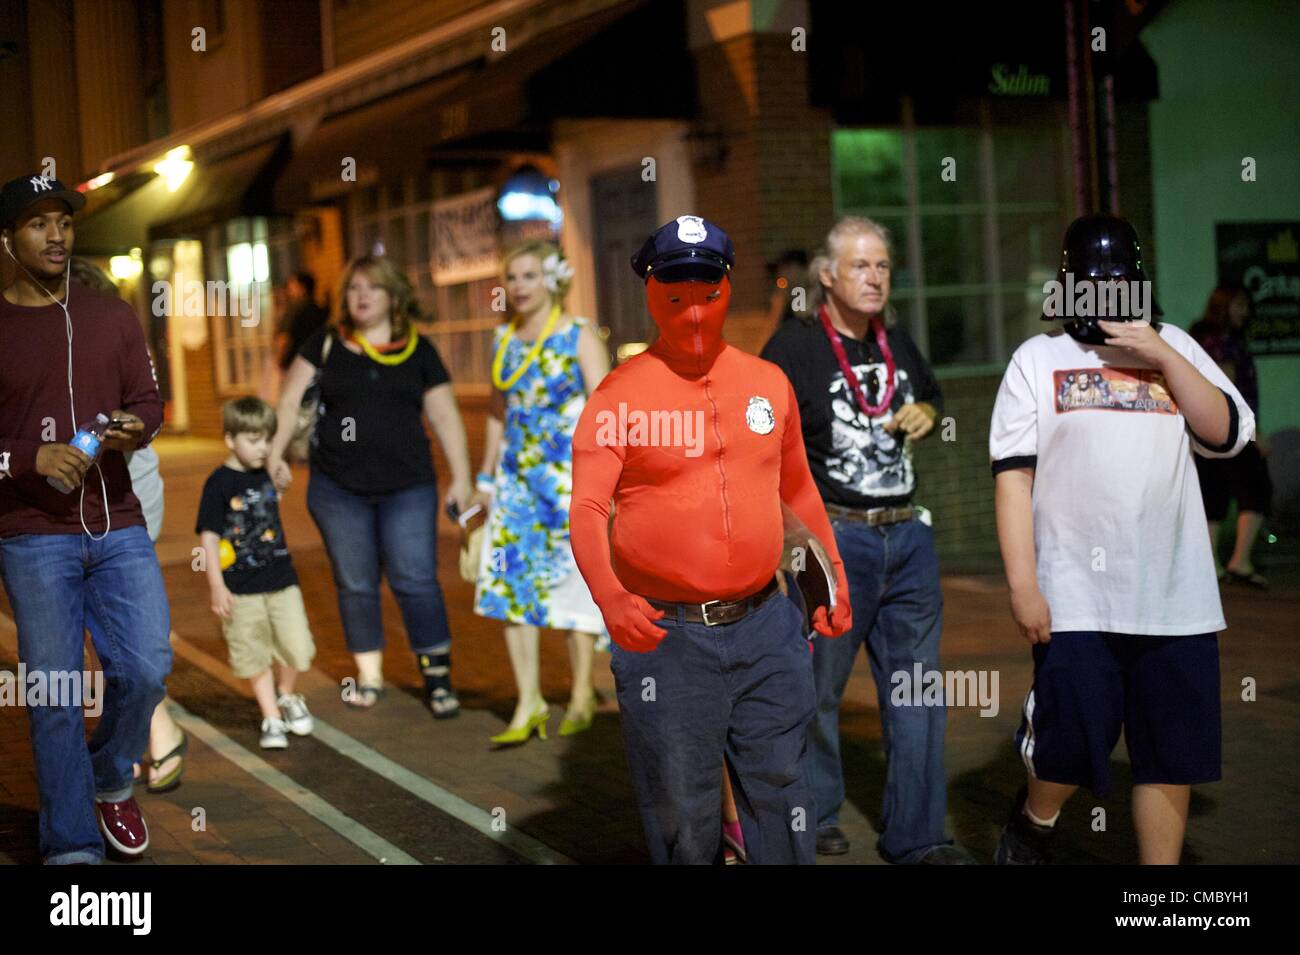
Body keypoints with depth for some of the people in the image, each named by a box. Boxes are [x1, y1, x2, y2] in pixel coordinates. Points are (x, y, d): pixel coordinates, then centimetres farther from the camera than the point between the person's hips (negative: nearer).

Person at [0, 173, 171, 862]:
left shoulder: (111, 316, 10)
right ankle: (71, 849, 11)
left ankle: (110, 781, 26)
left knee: (145, 669, -4)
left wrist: (135, 428, -10)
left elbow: (150, 399, 12)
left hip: (119, 527, 3)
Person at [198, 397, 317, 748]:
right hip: (241, 589, -4)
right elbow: (208, 536, -11)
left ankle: (286, 696, 29)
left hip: (281, 580, 4)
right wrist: (216, 587, -14)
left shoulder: (267, 476, 7)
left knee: (296, 648, 1)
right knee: (255, 657, 5)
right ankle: (271, 719, 18)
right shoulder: (219, 484, -10)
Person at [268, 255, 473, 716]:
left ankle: (437, 675, 2)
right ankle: (369, 675, 19)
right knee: (355, 584, 8)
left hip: (407, 488, -1)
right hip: (338, 488, 1)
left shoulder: (418, 351, 6)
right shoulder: (326, 344, 6)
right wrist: (275, 451, -7)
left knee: (416, 580, -6)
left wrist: (461, 477, 2)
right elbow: (291, 401, 5)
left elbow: (445, 416, 6)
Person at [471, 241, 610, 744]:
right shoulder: (504, 340, 11)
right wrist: (486, 475, 17)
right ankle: (528, 704, 5)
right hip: (517, 475, 5)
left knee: (573, 580, 1)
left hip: (569, 473, -5)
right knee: (509, 582, -2)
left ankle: (582, 693, 18)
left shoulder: (579, 336, -4)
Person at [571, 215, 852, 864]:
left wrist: (835, 576, 17)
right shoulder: (619, 395, -5)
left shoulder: (769, 383, 8)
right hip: (663, 632, -3)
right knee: (682, 813, 5)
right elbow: (586, 508, -14)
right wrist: (609, 597, -31)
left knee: (781, 792, 11)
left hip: (765, 623, 4)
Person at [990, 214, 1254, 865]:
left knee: (1173, 755, 6)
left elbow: (1227, 435, 0)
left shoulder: (1174, 347, 12)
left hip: (1178, 597, 3)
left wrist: (1162, 358, -8)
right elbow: (1014, 476, -2)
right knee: (1069, 745, -3)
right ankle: (1033, 825, 28)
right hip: (1076, 598, -2)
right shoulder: (1038, 358, 5)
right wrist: (1022, 584, -10)